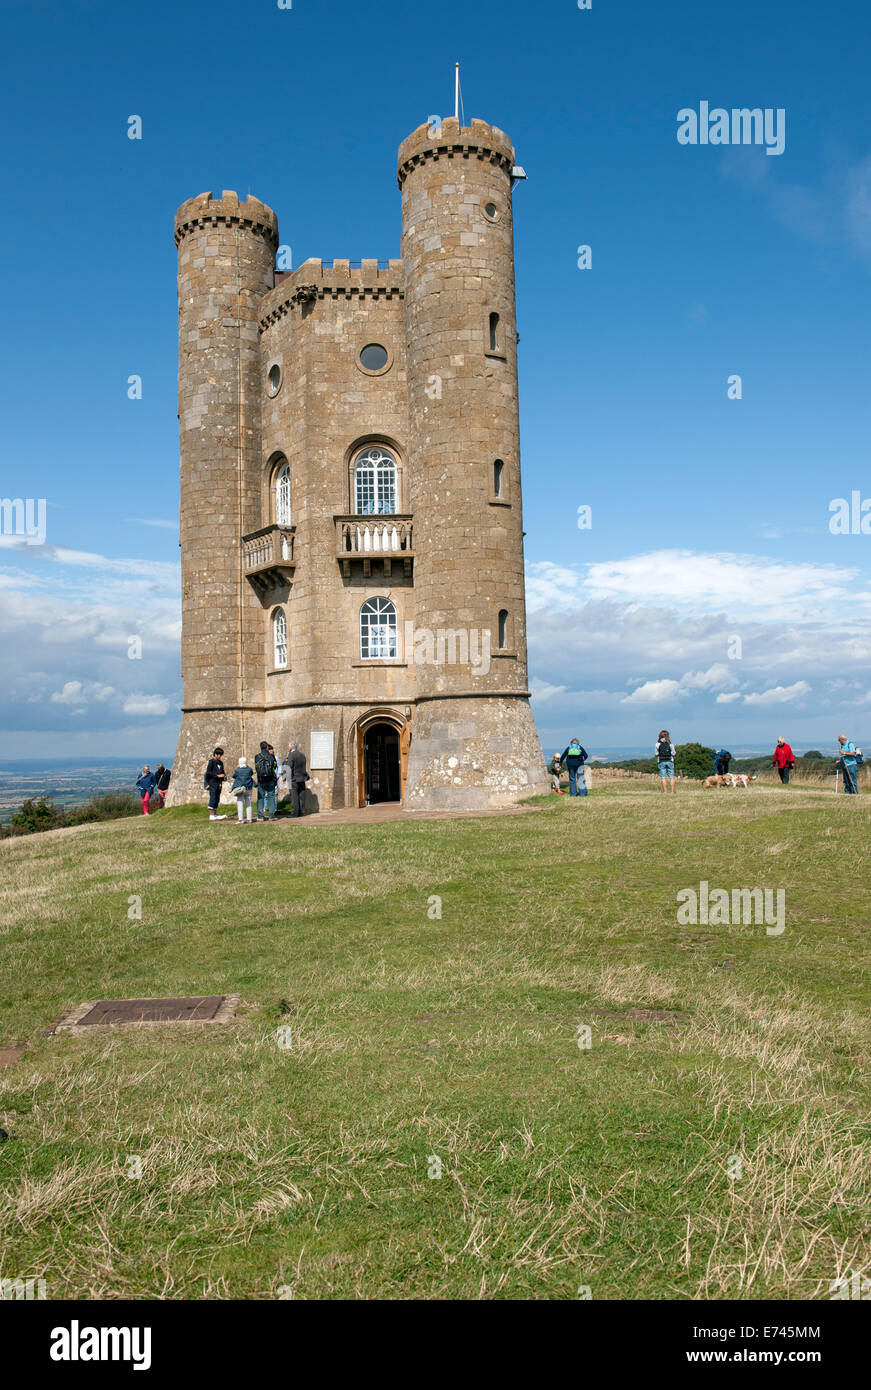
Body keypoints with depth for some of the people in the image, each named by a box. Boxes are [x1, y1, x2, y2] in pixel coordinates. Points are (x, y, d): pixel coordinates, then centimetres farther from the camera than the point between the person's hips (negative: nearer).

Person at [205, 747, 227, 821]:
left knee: (217, 800, 8)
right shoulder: (211, 762, -7)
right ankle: (211, 815, -6)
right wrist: (217, 775, -18)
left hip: (218, 784, 8)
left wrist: (224, 775, -1)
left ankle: (215, 815, 12)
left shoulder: (220, 763, 16)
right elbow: (208, 773, -13)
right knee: (213, 799, -8)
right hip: (213, 783, -8)